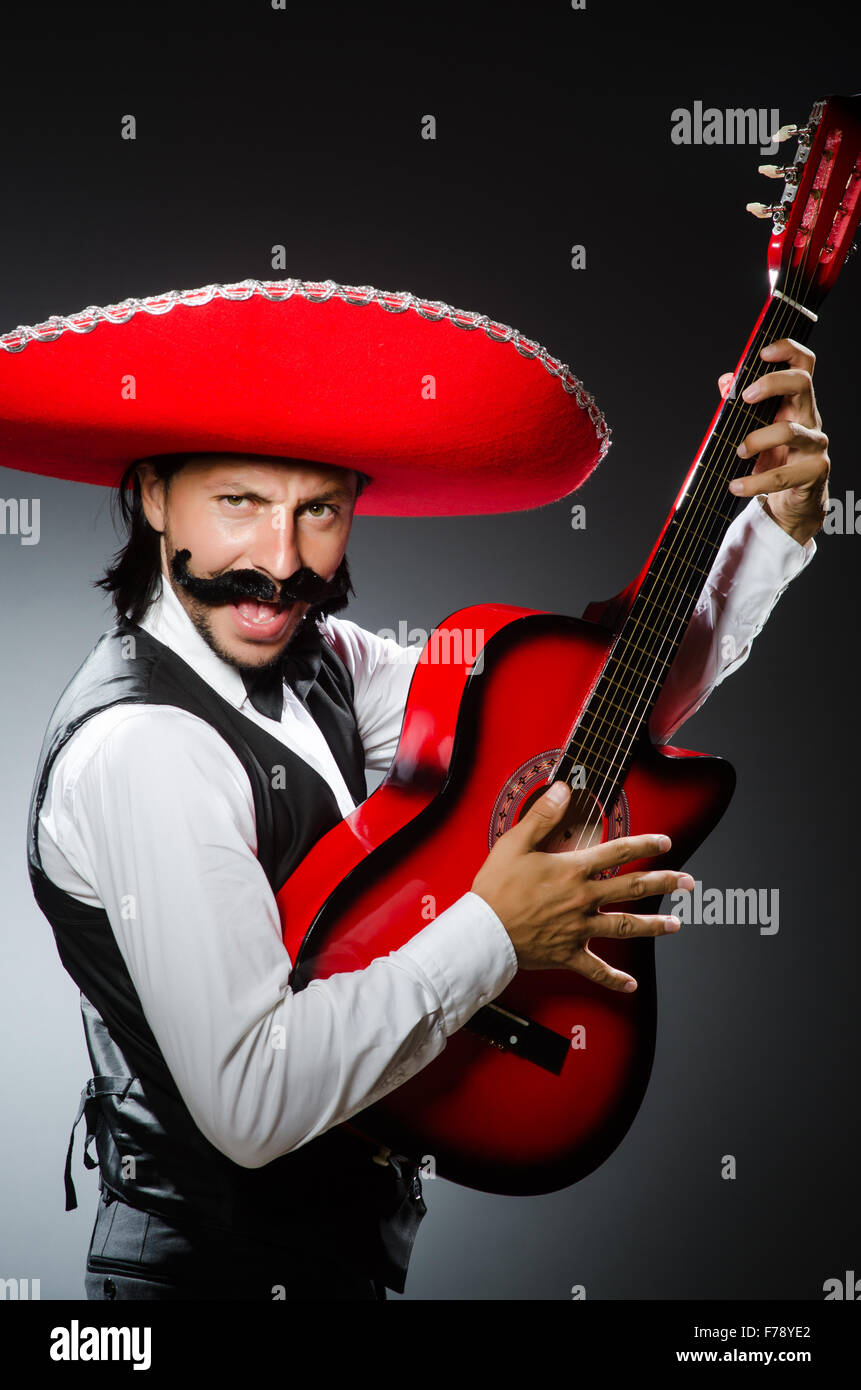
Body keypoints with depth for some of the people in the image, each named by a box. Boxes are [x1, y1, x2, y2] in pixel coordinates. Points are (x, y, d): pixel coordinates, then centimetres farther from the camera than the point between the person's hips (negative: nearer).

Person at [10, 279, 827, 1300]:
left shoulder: (314, 661, -3)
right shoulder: (143, 747, -27)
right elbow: (251, 1102, -31)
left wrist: (773, 523, -7)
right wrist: (494, 934, -23)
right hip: (226, 1262, -8)